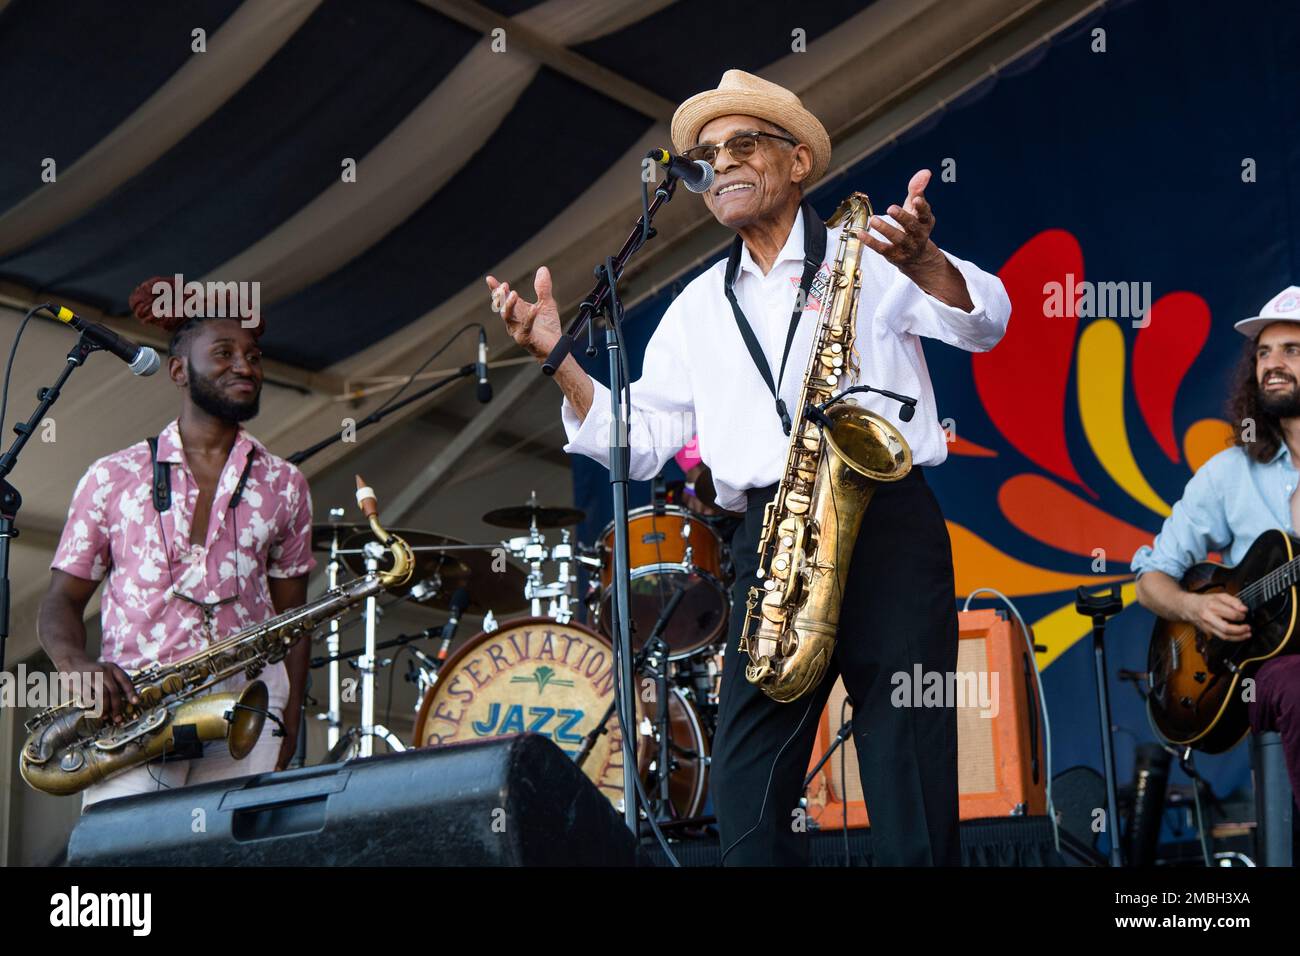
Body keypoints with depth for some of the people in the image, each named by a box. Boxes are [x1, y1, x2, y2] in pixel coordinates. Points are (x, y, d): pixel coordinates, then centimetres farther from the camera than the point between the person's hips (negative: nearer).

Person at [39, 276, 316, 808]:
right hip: (130, 709, -1)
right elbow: (61, 601, 11)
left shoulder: (283, 486, 15)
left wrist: (286, 739, 3)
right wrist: (80, 666, -12)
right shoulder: (113, 478, 11)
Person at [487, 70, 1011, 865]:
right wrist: (561, 360, 2)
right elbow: (641, 442, 16)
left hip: (887, 528, -4)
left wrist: (922, 262, -30)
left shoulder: (866, 256, 7)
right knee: (746, 797, -3)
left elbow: (984, 323, -9)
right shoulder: (699, 307, 20)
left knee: (914, 792, -6)